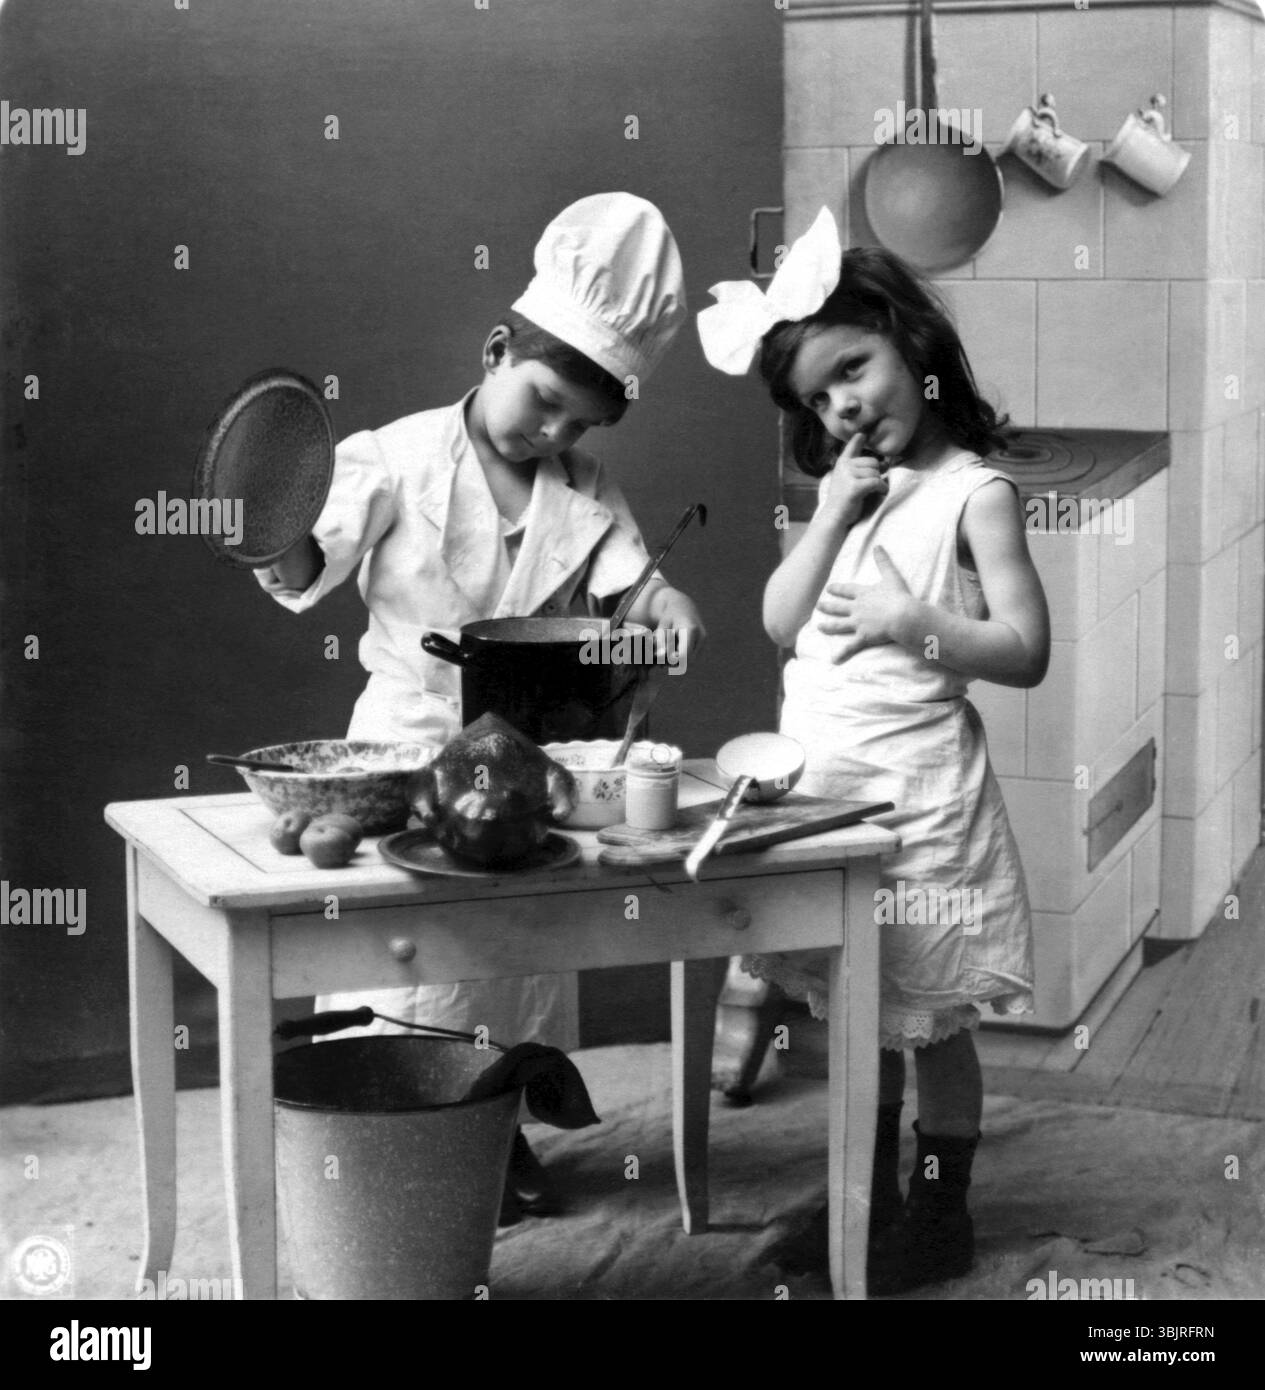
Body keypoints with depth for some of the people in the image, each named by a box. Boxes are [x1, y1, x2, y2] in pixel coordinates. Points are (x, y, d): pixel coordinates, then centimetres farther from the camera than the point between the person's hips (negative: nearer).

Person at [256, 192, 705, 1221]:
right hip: (413, 739, -4)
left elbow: (628, 578, -6)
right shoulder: (401, 459, -9)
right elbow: (307, 573, -11)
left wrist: (668, 606, -28)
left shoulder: (585, 492, 2)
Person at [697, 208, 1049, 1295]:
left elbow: (1025, 650, -13)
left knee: (926, 1013, 5)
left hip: (917, 785, -6)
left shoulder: (973, 491, -8)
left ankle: (943, 1214, 19)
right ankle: (871, 1198, 29)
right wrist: (832, 521, -5)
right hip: (823, 780, 7)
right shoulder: (847, 490, 13)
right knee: (852, 1005, 15)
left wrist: (913, 621, -25)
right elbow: (781, 625, 6)